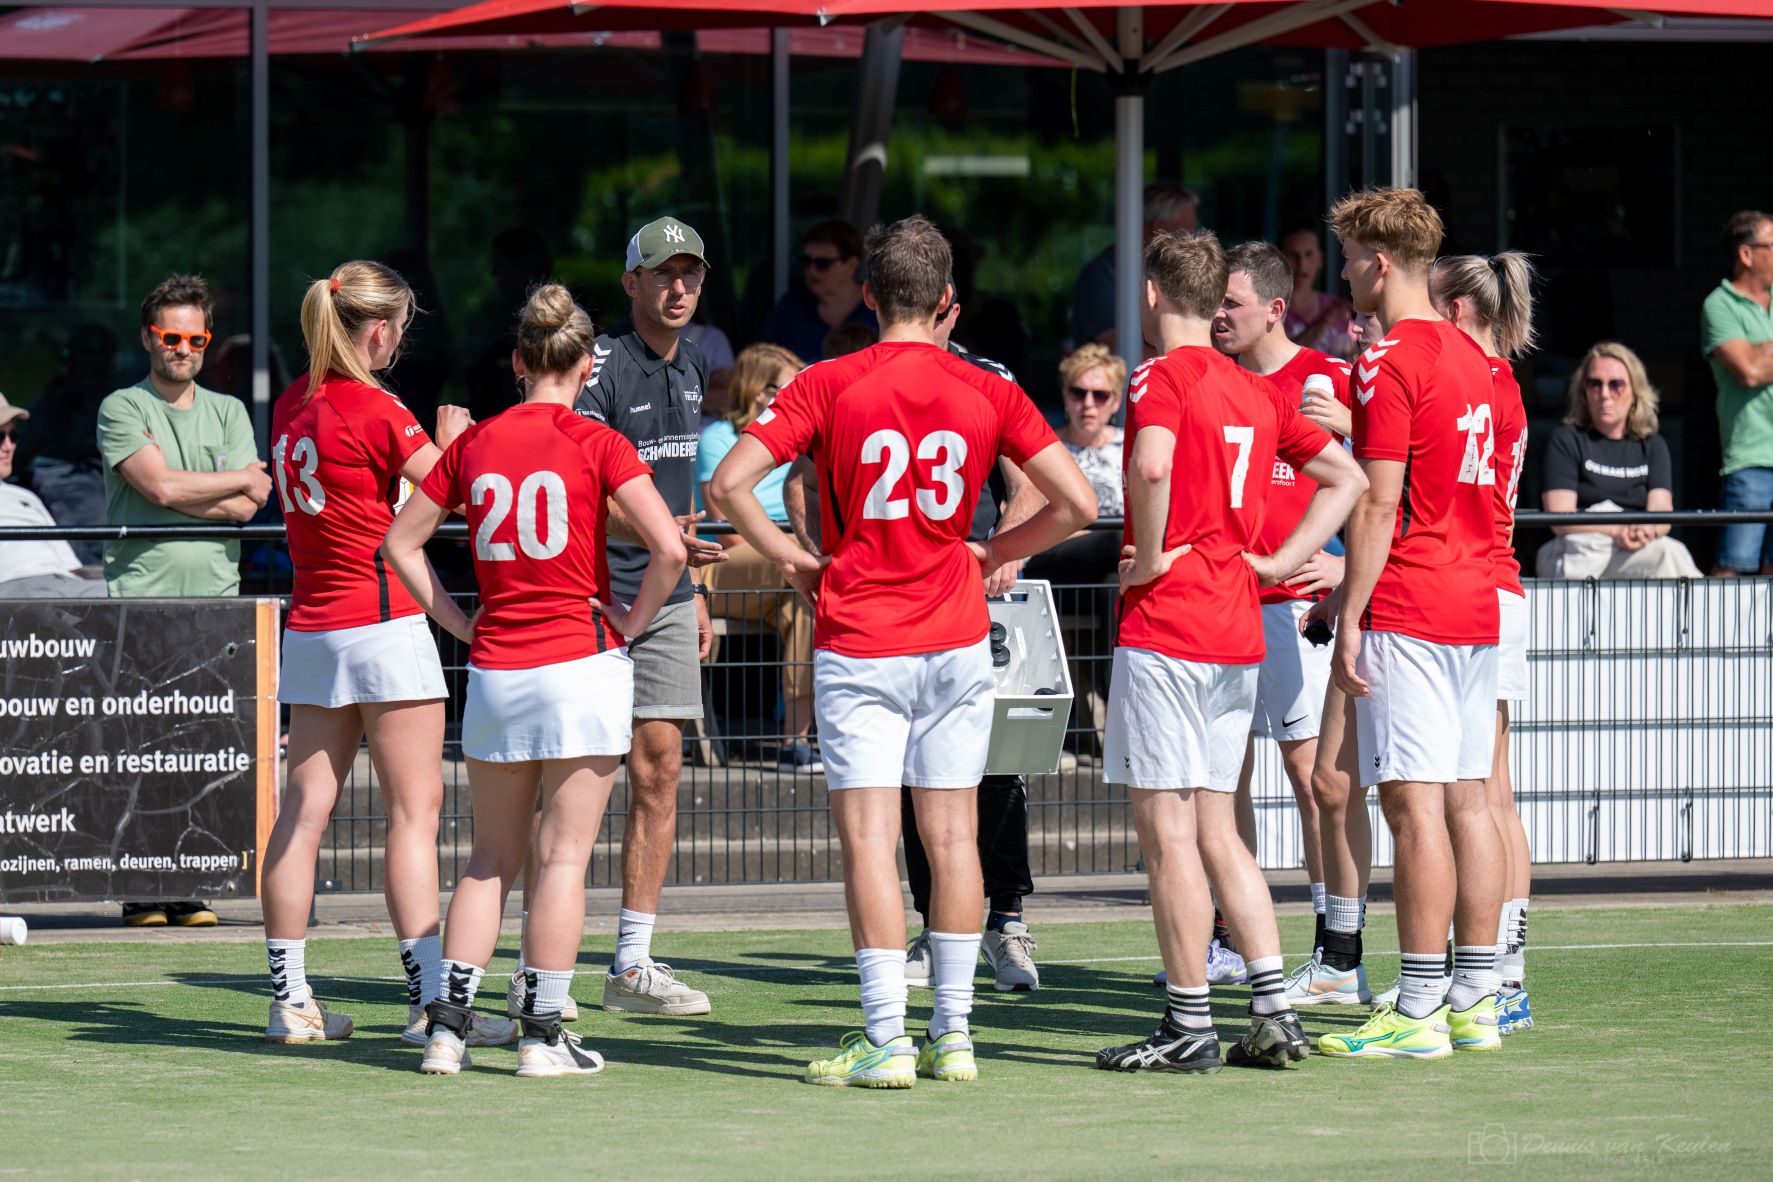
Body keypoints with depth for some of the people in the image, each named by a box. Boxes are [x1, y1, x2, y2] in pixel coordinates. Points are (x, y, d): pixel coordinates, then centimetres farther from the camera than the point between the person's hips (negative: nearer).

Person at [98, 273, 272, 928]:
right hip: (139, 597, -3)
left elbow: (246, 507, 5)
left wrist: (182, 492, -5)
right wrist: (239, 480, 1)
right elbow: (161, 486, -9)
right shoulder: (121, 408, 5)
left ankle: (190, 886, 0)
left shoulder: (228, 413, 17)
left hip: (215, 597, 3)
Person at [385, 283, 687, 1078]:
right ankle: (543, 1035, 1)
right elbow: (669, 546, -16)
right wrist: (632, 620, -1)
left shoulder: (475, 444, 6)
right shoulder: (595, 444, -6)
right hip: (580, 665, -4)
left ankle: (449, 1025, 7)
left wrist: (461, 623, 12)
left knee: (490, 857, 13)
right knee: (564, 856, 1)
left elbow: (399, 542, 11)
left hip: (495, 671, 4)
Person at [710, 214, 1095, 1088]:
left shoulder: (826, 387, -5)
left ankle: (885, 1041, -8)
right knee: (952, 834, 9)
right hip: (956, 639, 2)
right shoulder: (988, 393, 0)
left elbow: (728, 484, -12)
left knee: (869, 838, -3)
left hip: (858, 645, -2)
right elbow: (1077, 503, -1)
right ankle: (952, 1033, 11)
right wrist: (991, 553, 12)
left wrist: (788, 558, 1)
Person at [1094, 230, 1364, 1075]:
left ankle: (1189, 1026, -2)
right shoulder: (1257, 391, 14)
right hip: (1238, 627, 7)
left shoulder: (1161, 378, -9)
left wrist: (1148, 557, -16)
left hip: (1164, 623, -7)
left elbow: (1152, 466, -30)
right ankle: (1274, 1012, 8)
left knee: (1166, 825, -3)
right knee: (1213, 827, 13)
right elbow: (1346, 477, 19)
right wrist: (1280, 560, 12)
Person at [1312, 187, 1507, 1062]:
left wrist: (1350, 617, -12)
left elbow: (1378, 503, -15)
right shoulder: (1469, 357, 15)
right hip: (1475, 603, 9)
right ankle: (1474, 1000, 11)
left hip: (1407, 614, -9)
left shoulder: (1390, 364, -12)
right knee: (1467, 798, 9)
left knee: (1414, 802, -9)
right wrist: (1349, 590, 24)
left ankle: (1419, 1013, -10)